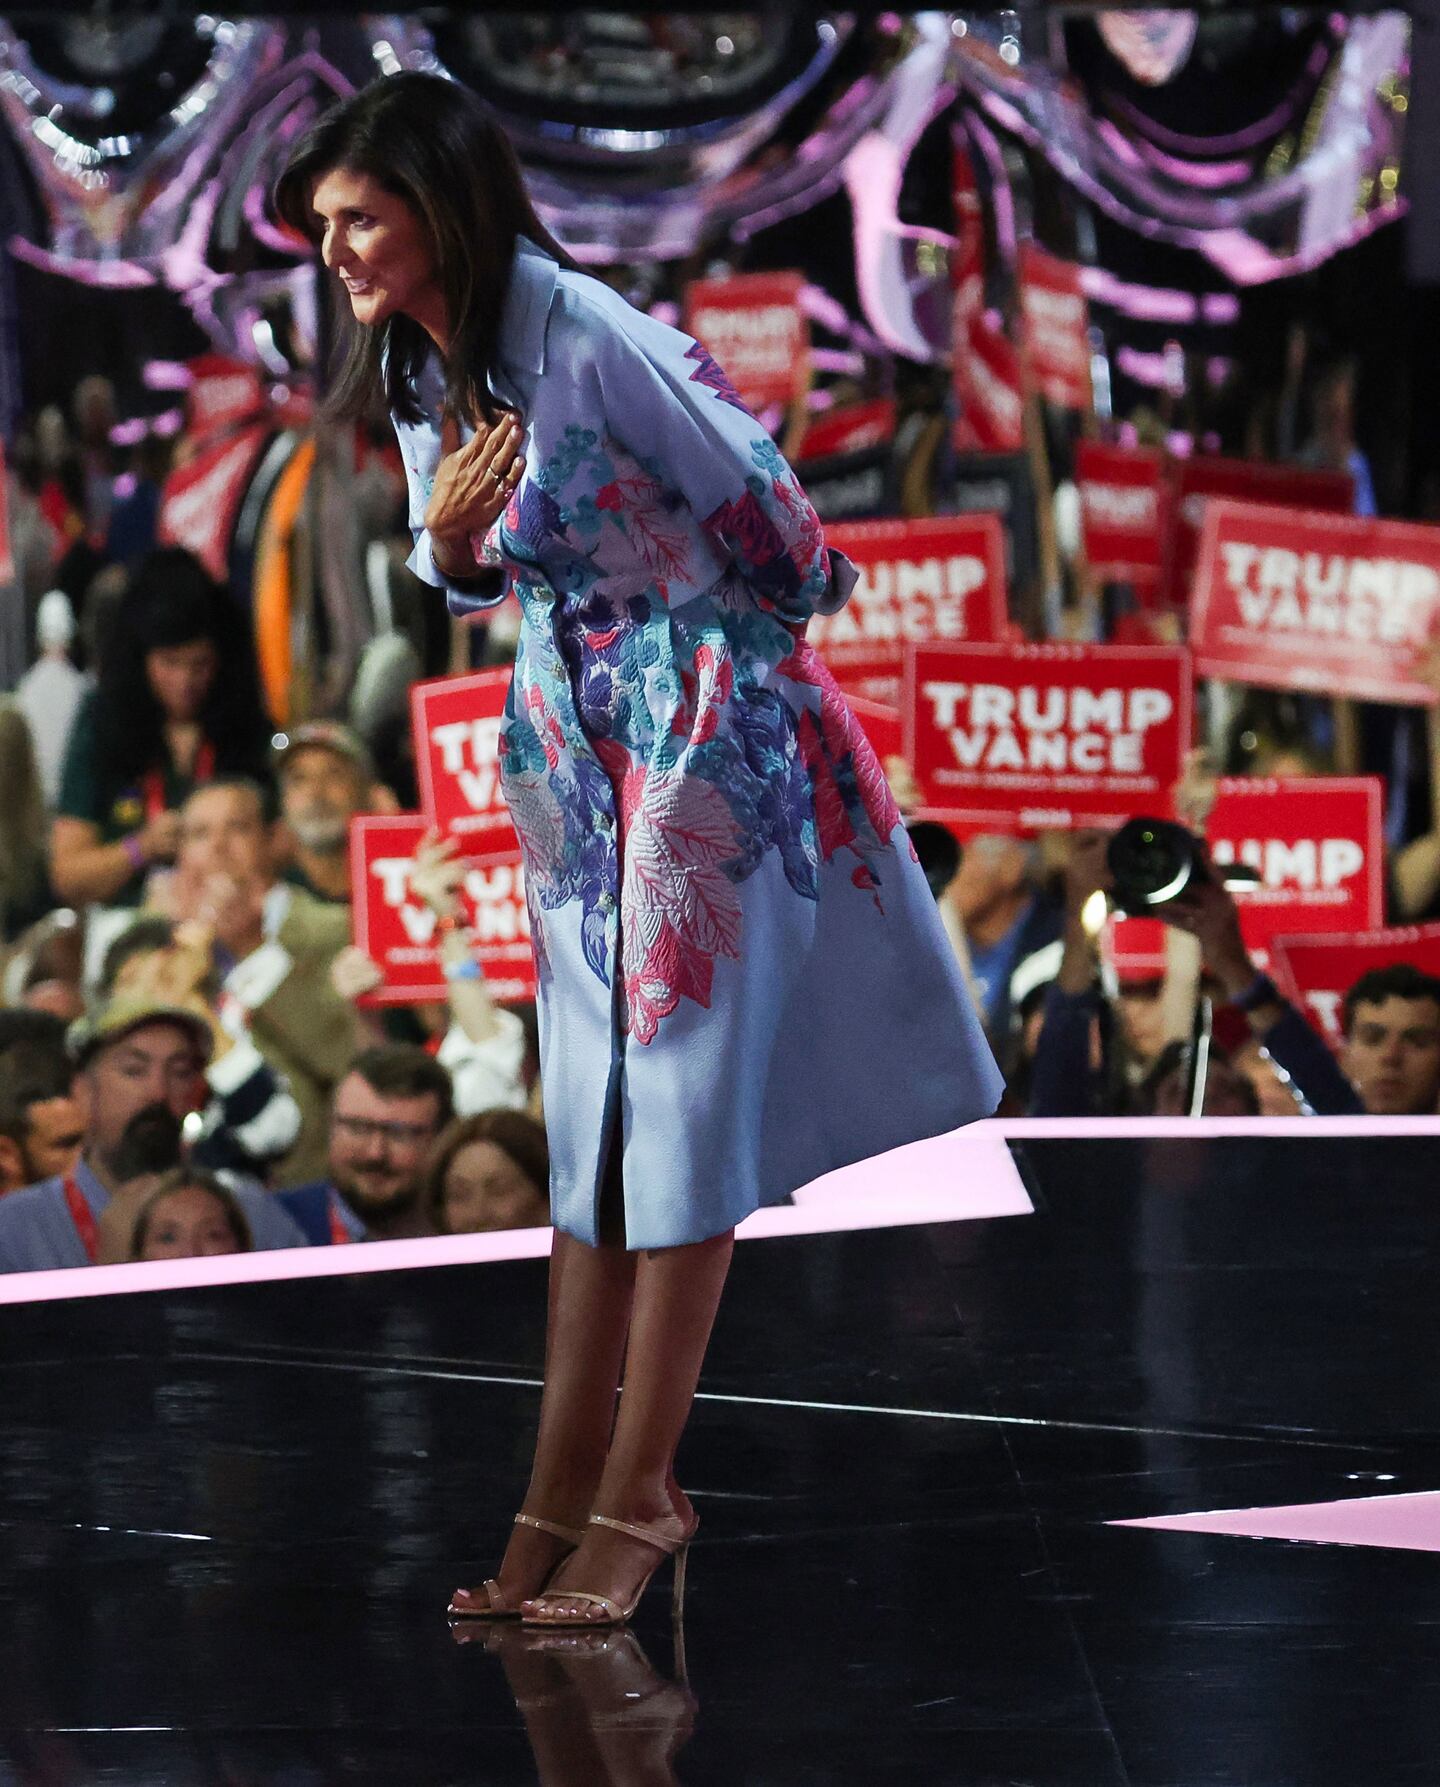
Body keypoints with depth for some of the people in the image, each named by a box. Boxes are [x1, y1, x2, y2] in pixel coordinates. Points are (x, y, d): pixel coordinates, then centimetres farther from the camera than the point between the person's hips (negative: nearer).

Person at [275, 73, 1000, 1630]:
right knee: (587, 1104, 8)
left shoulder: (580, 332, -23)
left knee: (678, 1089, -4)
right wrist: (446, 543, -10)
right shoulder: (417, 375, 3)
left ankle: (638, 1488, 0)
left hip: (707, 717, -8)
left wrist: (785, 613, 6)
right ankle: (566, 1486, 9)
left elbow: (752, 493, -13)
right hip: (572, 736, 8)